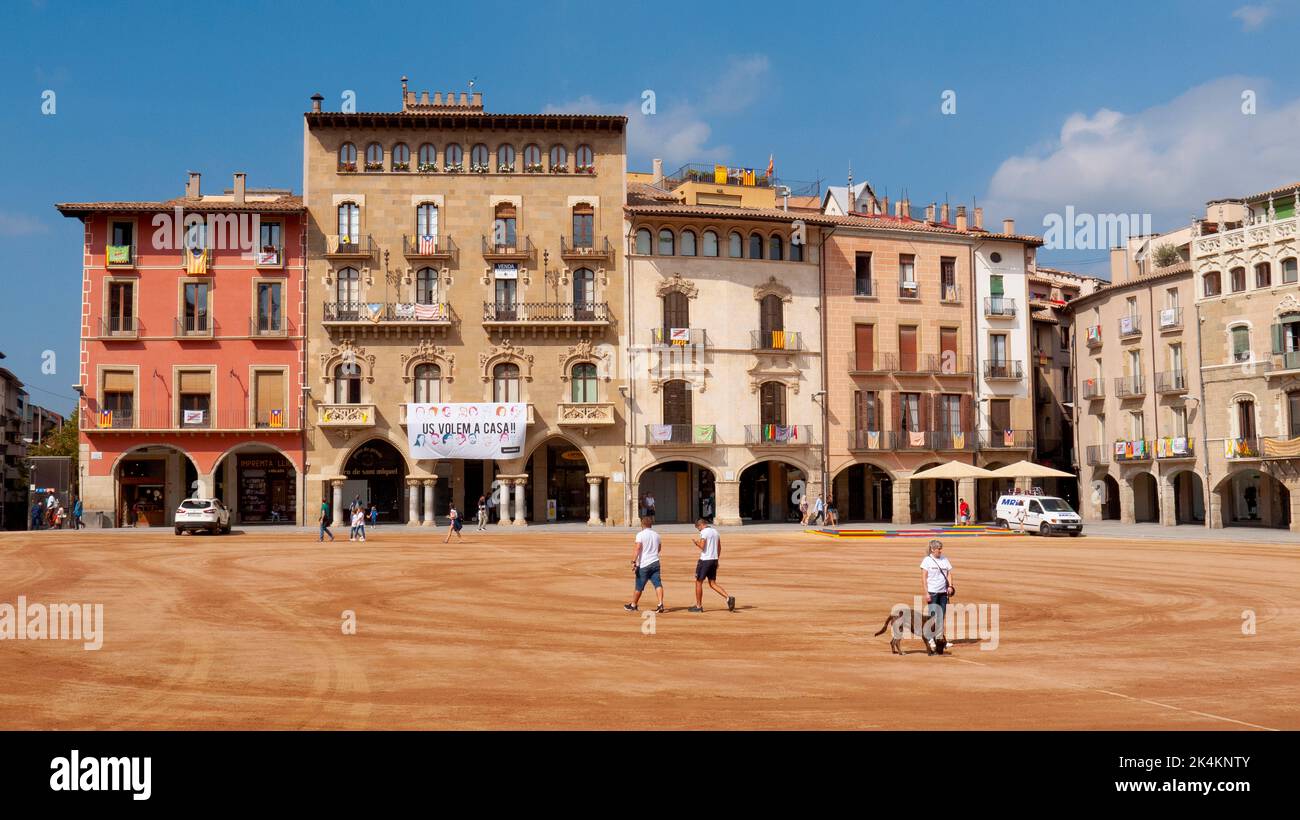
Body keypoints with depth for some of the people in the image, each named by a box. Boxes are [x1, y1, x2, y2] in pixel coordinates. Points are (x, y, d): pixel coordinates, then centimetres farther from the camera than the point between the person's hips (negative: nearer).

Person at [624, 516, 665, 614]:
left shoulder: (640, 534, -7)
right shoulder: (656, 535, 11)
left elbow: (638, 548, -19)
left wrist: (634, 562, -21)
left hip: (643, 565, -4)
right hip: (655, 562, 4)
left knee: (639, 586, 7)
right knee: (658, 584, -4)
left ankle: (633, 605, 22)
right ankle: (660, 604, -19)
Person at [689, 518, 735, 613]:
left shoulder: (704, 532, -11)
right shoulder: (715, 532, 15)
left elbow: (702, 547, -19)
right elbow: (719, 548, 17)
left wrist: (696, 542, -1)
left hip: (705, 560, -8)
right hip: (714, 560, 8)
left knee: (698, 582, 5)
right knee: (712, 583, 10)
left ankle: (698, 606, 10)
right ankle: (728, 598, -7)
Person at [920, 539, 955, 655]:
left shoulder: (945, 560, 11)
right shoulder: (927, 560, -3)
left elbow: (949, 574, 15)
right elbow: (924, 578, -6)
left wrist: (950, 586, -3)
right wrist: (926, 593, -12)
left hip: (943, 592, 5)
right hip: (932, 592, -5)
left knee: (941, 616, 4)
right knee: (933, 615, -8)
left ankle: (939, 638, 12)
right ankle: (930, 638, 1)